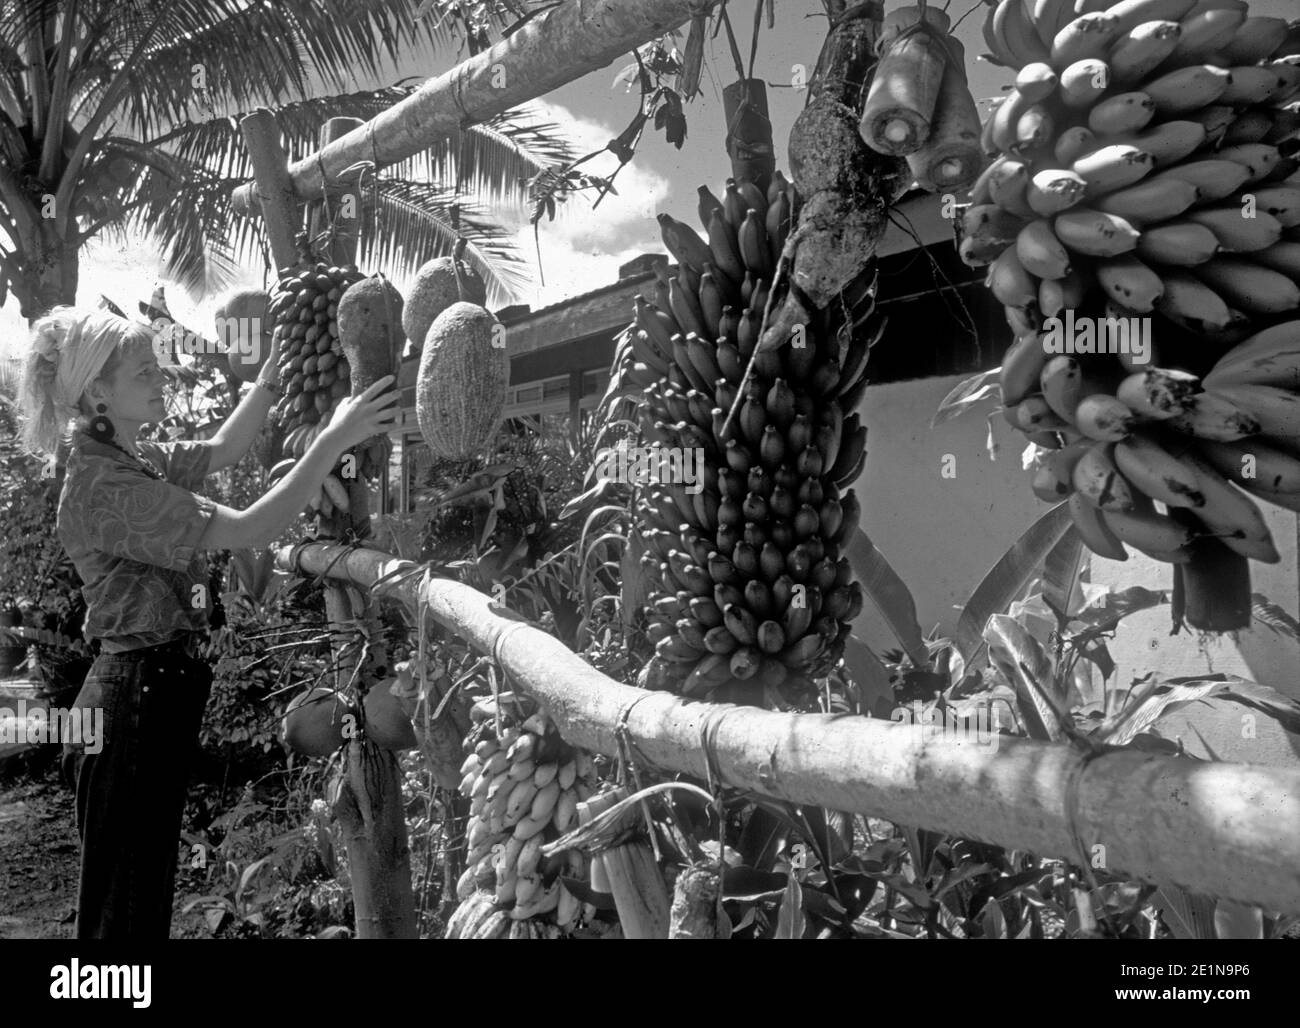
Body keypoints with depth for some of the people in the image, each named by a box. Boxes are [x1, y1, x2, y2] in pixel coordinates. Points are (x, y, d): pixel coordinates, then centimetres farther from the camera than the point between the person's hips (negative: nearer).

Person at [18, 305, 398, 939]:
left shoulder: (135, 460, 7)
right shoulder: (104, 486, -21)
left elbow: (221, 451, 21)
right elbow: (250, 530, -26)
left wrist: (277, 365, 12)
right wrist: (333, 440, -27)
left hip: (157, 683, 9)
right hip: (138, 692, -9)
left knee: (145, 887, 20)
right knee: (124, 903, 3)